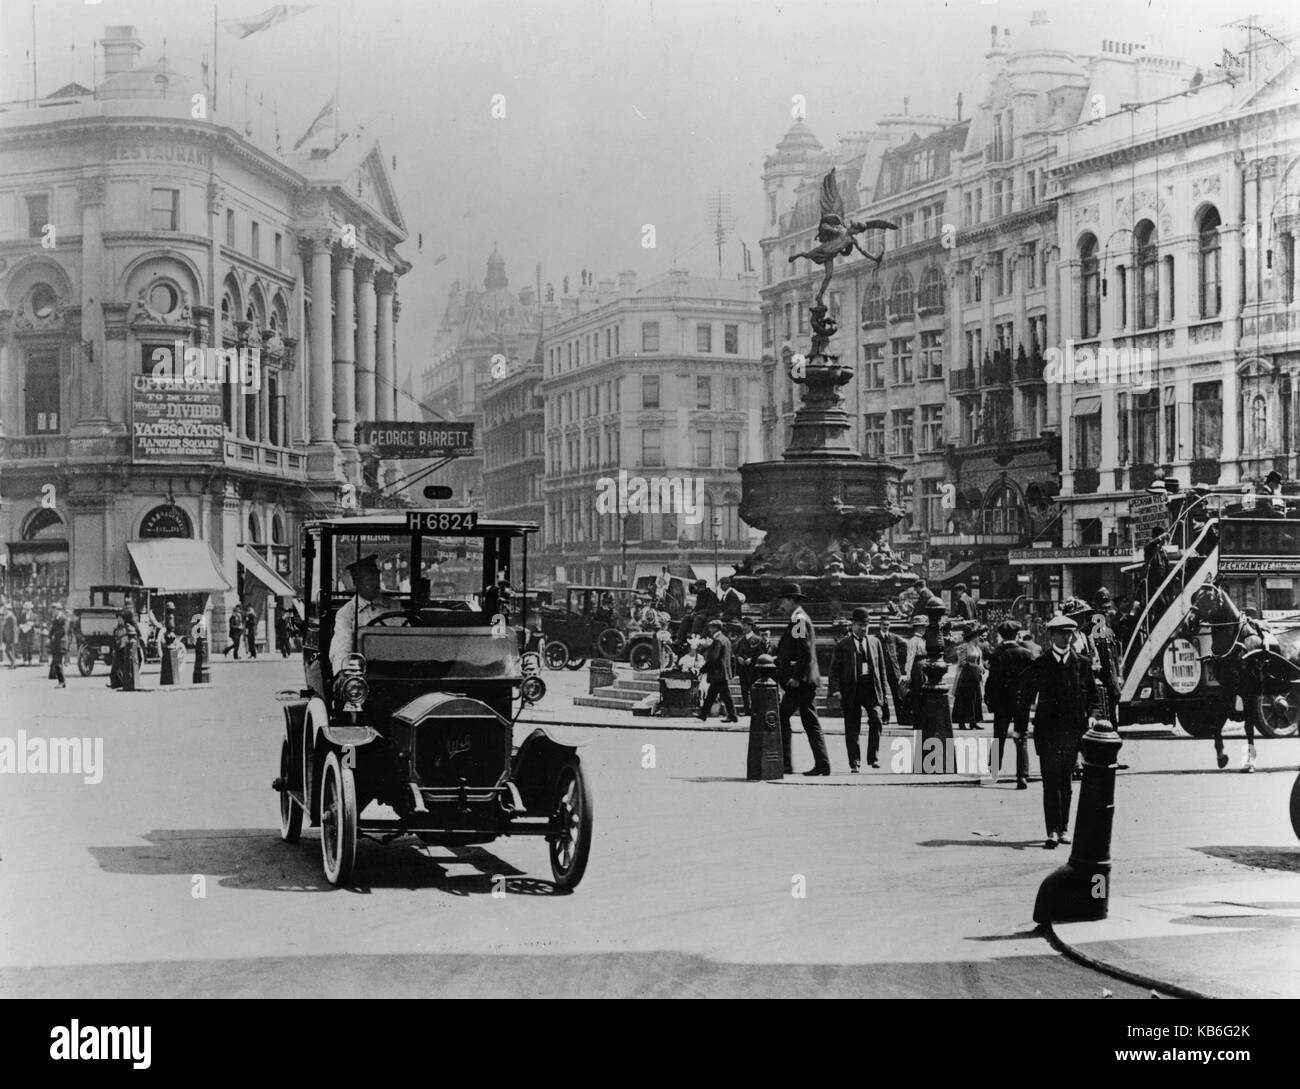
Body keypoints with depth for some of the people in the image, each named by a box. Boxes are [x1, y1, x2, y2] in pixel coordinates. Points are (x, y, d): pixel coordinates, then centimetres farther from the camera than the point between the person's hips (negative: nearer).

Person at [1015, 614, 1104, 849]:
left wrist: (1092, 715, -5)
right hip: (1047, 729, -1)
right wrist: (1021, 724, -2)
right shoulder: (1039, 665, 4)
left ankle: (1062, 828, 17)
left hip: (1072, 730, 1)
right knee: (1050, 782, -6)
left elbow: (1094, 695, 12)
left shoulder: (1083, 664, 8)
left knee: (1064, 781, 8)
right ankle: (1053, 831, -8)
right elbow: (1025, 696, 7)